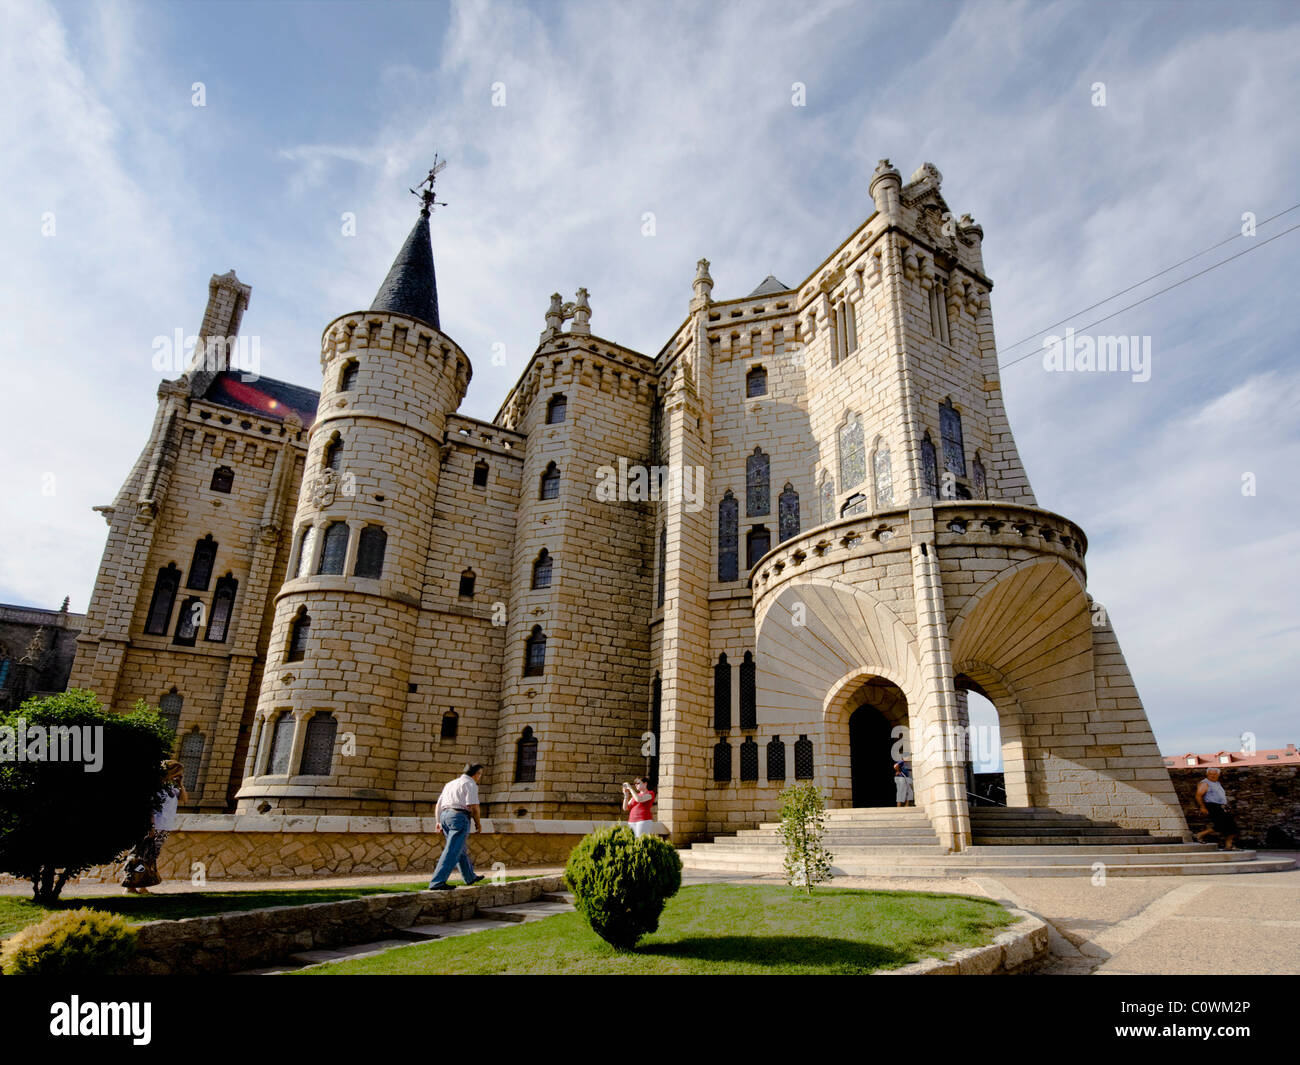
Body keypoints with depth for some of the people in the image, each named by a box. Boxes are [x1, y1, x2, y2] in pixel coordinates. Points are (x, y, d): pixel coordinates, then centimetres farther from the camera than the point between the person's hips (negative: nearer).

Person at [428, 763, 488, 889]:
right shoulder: (470, 784, -1)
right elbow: (473, 805, -11)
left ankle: (470, 878, 30)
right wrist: (478, 822, -1)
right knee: (453, 851, -11)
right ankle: (437, 882, -18)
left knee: (462, 849, 19)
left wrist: (438, 822, 16)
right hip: (459, 817, -9)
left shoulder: (450, 784, 23)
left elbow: (438, 805, 20)